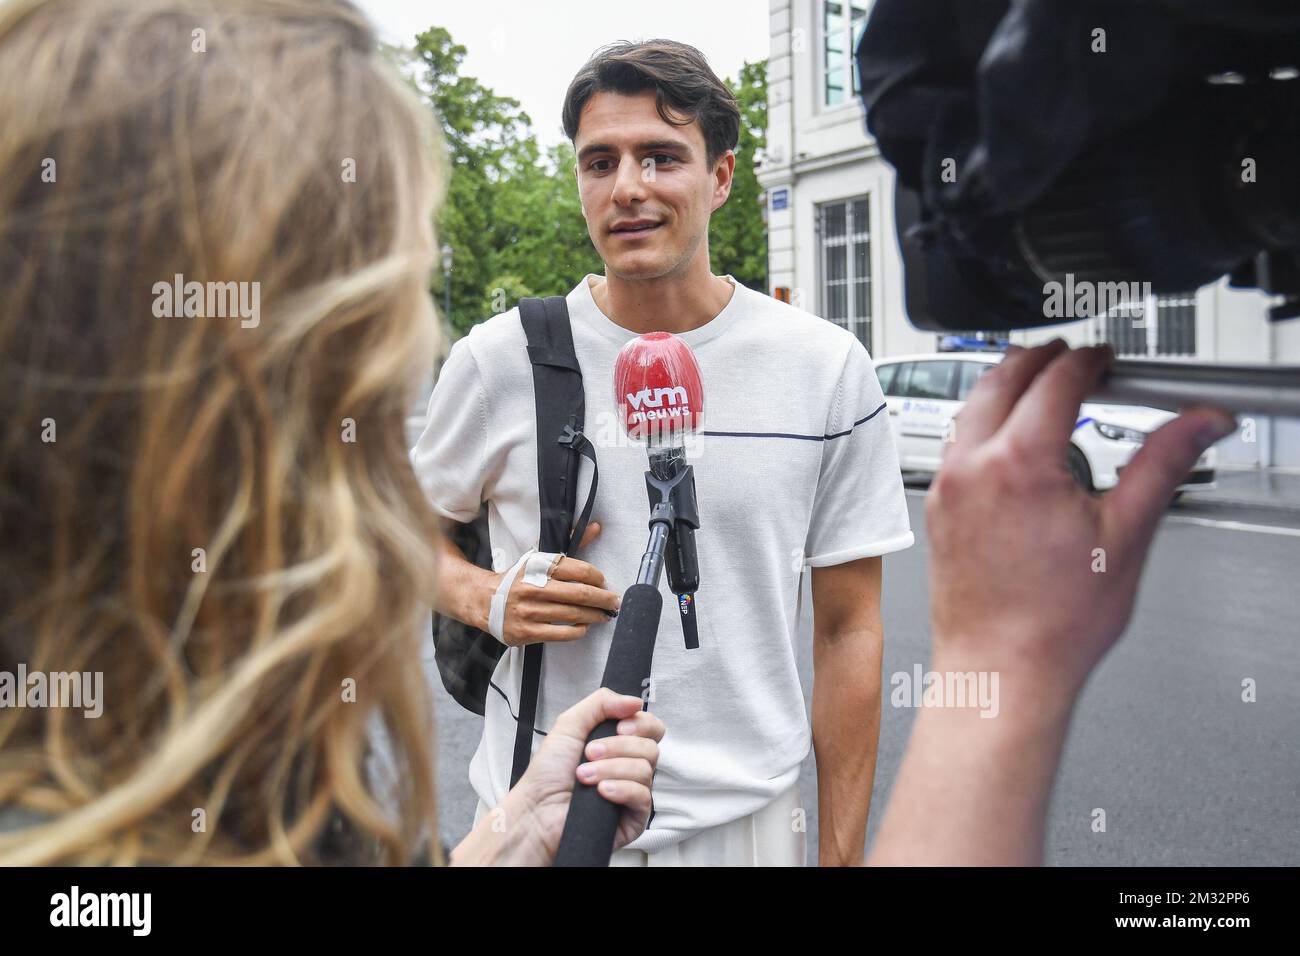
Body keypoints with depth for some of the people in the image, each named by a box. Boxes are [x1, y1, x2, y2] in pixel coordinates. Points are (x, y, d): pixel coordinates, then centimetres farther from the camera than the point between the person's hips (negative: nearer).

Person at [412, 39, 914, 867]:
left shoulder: (828, 370, -5)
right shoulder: (499, 360, -6)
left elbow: (848, 631, -2)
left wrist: (844, 851, -3)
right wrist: (488, 598, -13)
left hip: (742, 820, 0)